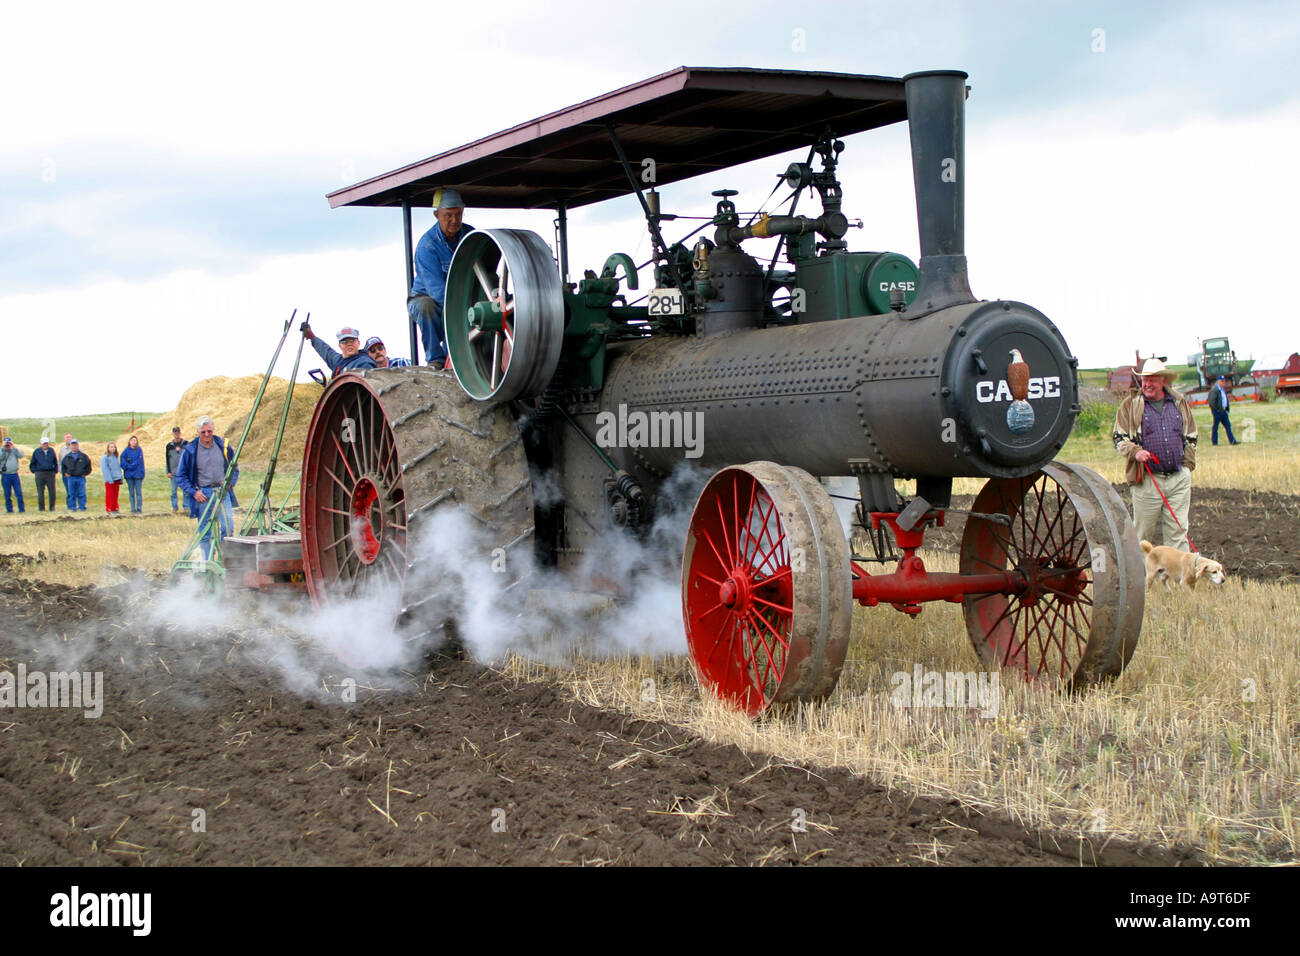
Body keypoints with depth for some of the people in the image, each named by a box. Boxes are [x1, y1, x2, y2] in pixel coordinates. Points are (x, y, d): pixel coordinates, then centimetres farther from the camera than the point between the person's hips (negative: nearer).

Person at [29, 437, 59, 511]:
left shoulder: (52, 451, 7)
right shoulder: (36, 452, 3)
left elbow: (55, 462, 16)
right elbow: (32, 464, 11)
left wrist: (55, 471, 8)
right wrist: (34, 471, 4)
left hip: (50, 473, 1)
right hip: (40, 473, -1)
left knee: (52, 491, -3)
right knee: (40, 492, 1)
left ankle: (52, 507, 5)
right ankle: (41, 508, 7)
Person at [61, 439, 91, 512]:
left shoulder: (83, 456, 3)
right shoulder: (67, 457, 9)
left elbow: (88, 465, 9)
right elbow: (63, 466, 19)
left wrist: (85, 473, 2)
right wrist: (65, 473, 7)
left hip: (81, 478, -2)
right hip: (71, 478, 2)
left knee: (81, 494, -1)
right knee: (72, 494, 4)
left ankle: (82, 507, 5)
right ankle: (72, 507, 9)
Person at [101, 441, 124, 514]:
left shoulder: (116, 457, 13)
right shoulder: (105, 457, -7)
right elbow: (105, 469, -11)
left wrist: (120, 478, 10)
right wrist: (109, 479, -17)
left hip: (117, 479, 6)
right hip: (109, 480, -6)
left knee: (115, 495, 8)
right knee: (109, 495, 0)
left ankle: (115, 509, 13)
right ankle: (109, 509, 4)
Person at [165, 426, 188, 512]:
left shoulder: (185, 444, 4)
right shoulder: (169, 445, 7)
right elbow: (168, 460, 9)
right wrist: (168, 472, 3)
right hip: (173, 472, 1)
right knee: (173, 491, 2)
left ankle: (187, 506, 1)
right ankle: (174, 506, 10)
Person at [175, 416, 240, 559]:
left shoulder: (224, 447, 5)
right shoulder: (190, 450, -1)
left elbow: (234, 469, 18)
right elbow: (181, 475, 5)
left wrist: (229, 484, 1)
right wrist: (193, 492, -6)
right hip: (203, 494, -1)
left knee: (228, 526, -14)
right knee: (205, 532, 3)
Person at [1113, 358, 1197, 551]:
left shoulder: (1180, 404, 12)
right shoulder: (1130, 406, 4)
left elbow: (1191, 438, 20)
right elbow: (1119, 438, 4)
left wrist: (1188, 466, 11)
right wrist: (1135, 452, -15)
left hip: (1179, 479, 2)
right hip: (1147, 482, -2)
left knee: (1178, 531, 1)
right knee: (1144, 532, 3)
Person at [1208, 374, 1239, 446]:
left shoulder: (1223, 389, 16)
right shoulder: (1214, 390, -14)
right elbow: (1212, 401, -20)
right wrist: (1216, 409, -17)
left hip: (1223, 410, 9)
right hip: (1217, 411, -9)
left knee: (1228, 425, 5)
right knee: (1215, 427, -1)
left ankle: (1232, 441, 4)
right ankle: (1214, 442, 6)